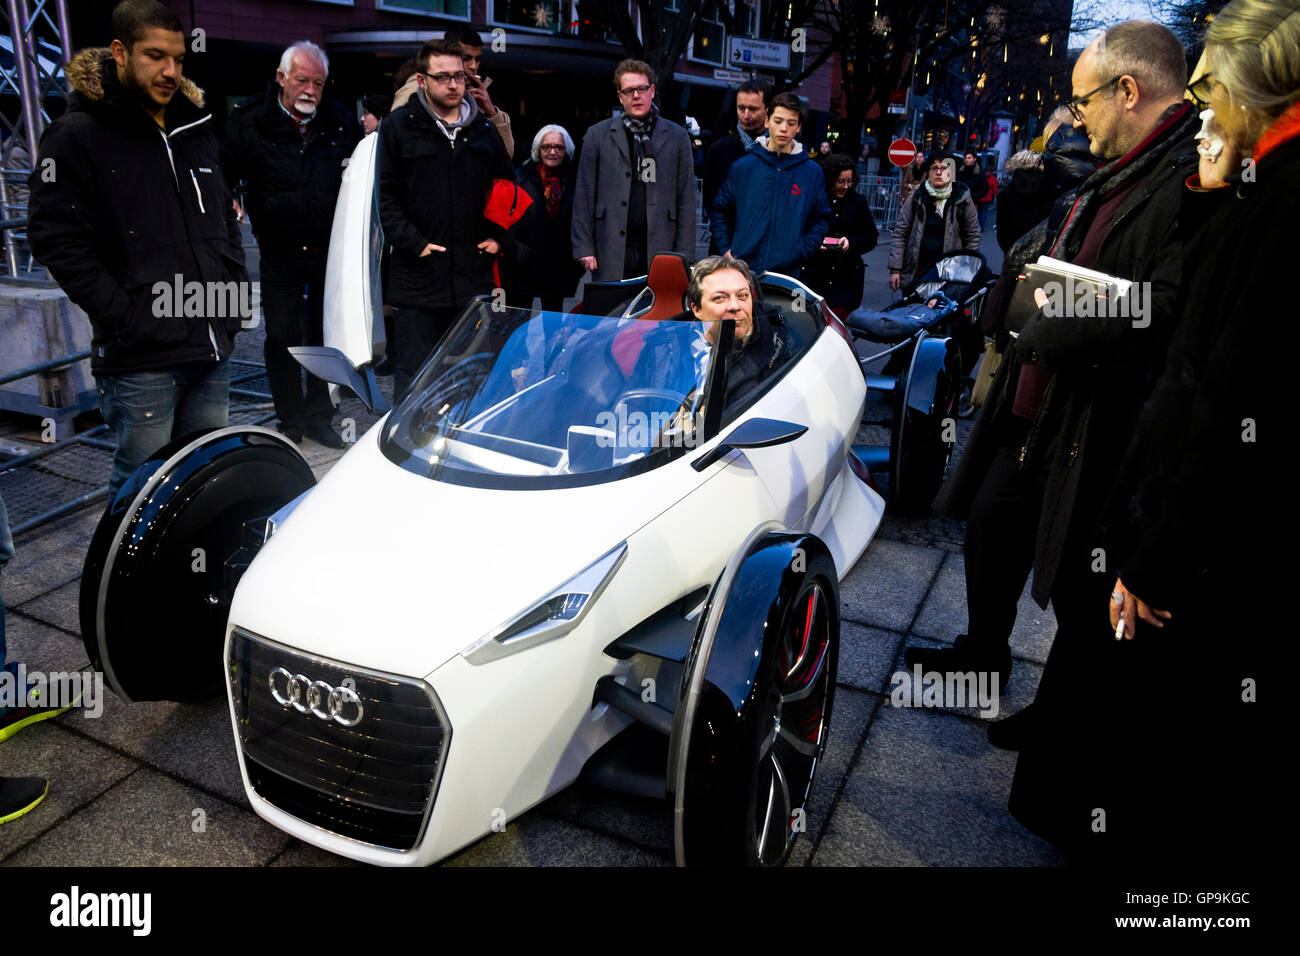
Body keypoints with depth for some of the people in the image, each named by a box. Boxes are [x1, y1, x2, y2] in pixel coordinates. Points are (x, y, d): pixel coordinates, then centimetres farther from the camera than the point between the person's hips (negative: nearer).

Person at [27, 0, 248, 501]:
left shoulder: (196, 130, 16)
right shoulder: (78, 135, -4)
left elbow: (226, 218, 23)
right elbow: (57, 240, -10)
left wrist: (235, 295, 11)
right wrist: (125, 319, -16)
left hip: (213, 347, 6)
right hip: (140, 359, -6)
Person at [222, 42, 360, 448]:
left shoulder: (341, 121, 3)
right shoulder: (249, 122, -4)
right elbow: (224, 175, 0)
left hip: (331, 249, 2)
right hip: (279, 252, -1)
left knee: (326, 335, 10)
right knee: (282, 338, 4)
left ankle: (319, 416, 23)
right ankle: (290, 421, 18)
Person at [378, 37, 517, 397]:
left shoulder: (484, 131, 14)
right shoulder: (399, 127, 3)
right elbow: (385, 195, -1)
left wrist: (500, 239, 8)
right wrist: (414, 243, -11)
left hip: (475, 276, 4)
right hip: (417, 280, -3)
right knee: (414, 378, 2)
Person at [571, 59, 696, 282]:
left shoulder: (676, 136, 11)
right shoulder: (598, 135, 10)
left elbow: (686, 200, 8)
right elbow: (583, 197, 7)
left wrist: (684, 255, 1)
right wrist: (584, 248, -1)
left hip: (660, 250, 1)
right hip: (612, 252, 0)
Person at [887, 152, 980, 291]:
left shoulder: (962, 200, 4)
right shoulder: (916, 198, 6)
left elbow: (973, 237, 8)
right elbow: (900, 233, 4)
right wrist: (895, 269, -3)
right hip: (916, 273, 1)